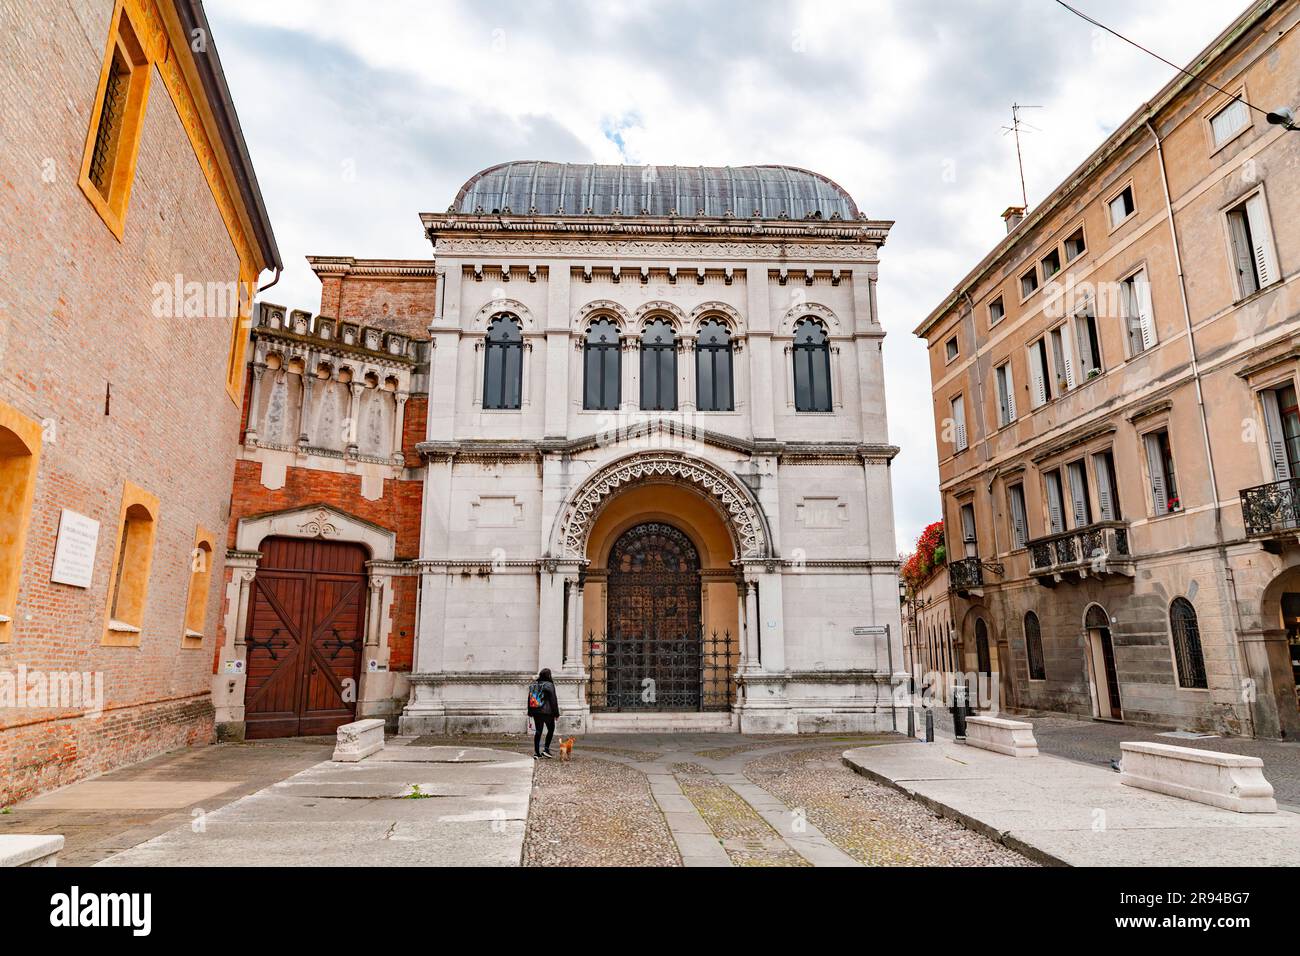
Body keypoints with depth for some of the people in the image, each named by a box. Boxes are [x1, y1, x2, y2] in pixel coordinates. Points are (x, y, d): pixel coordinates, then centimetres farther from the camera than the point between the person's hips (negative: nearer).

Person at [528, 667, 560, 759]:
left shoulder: (533, 684, 6)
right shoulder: (549, 685, -11)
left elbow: (530, 698, 13)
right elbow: (553, 700, -10)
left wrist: (530, 712, 20)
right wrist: (556, 713, -3)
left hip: (536, 712, 5)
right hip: (547, 712, -5)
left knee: (538, 731, 10)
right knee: (551, 729, 12)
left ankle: (536, 752, 8)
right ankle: (546, 749, 4)